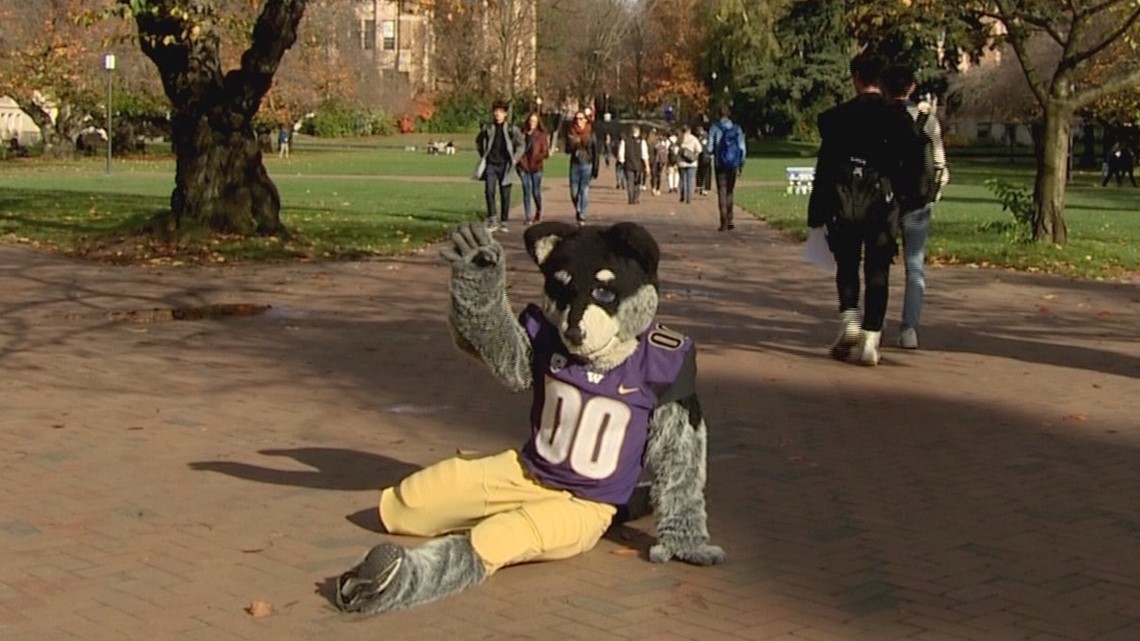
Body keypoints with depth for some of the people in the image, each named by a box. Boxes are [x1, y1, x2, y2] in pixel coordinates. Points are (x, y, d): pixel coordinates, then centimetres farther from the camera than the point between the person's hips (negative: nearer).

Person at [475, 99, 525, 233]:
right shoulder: (487, 128, 5)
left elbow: (520, 146, 5)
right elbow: (478, 141, 22)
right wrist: (483, 156, 13)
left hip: (505, 166, -1)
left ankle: (503, 222, 12)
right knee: (489, 191, -13)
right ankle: (492, 220, -8)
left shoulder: (512, 129, -1)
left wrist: (514, 160, -3)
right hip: (491, 165, 1)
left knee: (505, 195, 3)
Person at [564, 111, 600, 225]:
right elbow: (567, 150, 5)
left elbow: (596, 152, -1)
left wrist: (595, 168, -5)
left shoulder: (591, 134, -1)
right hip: (575, 165, 2)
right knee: (574, 192, 1)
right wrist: (573, 143, -17)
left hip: (587, 165, -2)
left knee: (585, 191, -5)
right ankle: (577, 210, 28)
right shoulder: (571, 133, 5)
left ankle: (582, 216, 1)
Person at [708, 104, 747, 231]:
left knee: (722, 192, -1)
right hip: (733, 164, 3)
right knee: (730, 192, 15)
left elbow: (710, 146, -8)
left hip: (720, 164, -3)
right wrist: (741, 164, 11)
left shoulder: (715, 127, -4)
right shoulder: (736, 128, 5)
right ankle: (729, 221, 16)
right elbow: (742, 148, 4)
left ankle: (724, 223, -6)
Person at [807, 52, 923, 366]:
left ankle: (849, 320, -1)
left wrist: (817, 214, 3)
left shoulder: (837, 117, -3)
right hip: (883, 203, 1)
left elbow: (825, 167, -2)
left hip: (844, 203, -1)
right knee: (877, 273, 4)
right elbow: (913, 163, 0)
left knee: (847, 266, 16)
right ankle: (870, 342, 1)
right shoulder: (898, 117, 1)